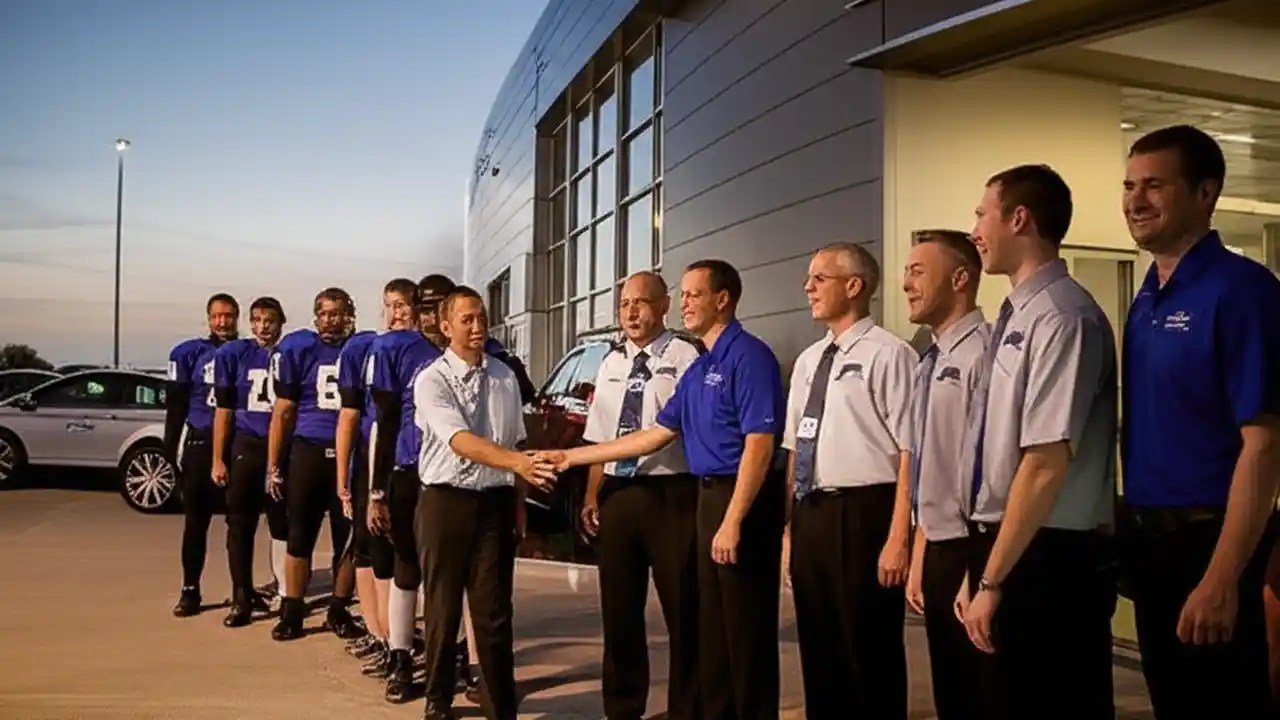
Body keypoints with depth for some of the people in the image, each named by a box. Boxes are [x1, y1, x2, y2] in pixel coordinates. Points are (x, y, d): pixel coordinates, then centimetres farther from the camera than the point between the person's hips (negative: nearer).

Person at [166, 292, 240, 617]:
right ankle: (190, 590, 13)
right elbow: (176, 407, 2)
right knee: (196, 521, 5)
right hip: (200, 443, -1)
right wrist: (171, 449, -4)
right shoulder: (188, 354, 1)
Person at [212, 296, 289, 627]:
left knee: (283, 523, 6)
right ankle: (242, 598, 13)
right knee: (240, 525, 4)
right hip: (245, 447, 1)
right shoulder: (233, 354, 2)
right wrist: (218, 460, 1)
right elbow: (224, 410, 5)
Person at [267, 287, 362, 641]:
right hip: (307, 453, -1)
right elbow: (283, 412, 4)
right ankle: (292, 613, 16)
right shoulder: (298, 349, 1)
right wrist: (272, 466, 1)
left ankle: (339, 611, 21)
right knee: (300, 537, 6)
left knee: (348, 539, 7)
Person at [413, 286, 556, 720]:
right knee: (443, 606, 12)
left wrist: (518, 506, 9)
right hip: (446, 500, -2)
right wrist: (516, 462, -37)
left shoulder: (505, 378, 4)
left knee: (494, 610, 6)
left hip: (496, 501, 2)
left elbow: (515, 443, 10)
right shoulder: (431, 380, -10)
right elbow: (460, 441, -23)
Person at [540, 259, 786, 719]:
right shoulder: (699, 369, 16)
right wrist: (574, 456, 18)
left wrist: (733, 522, -22)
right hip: (710, 497, 9)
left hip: (743, 500, -9)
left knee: (747, 627, 0)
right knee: (712, 626, 15)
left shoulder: (748, 356, -13)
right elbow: (657, 434, 18)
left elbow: (758, 444, -19)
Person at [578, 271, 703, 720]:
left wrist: (700, 497, -20)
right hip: (617, 495, 6)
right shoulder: (611, 365, 13)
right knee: (619, 609, 16)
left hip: (671, 493, -6)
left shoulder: (685, 358, -7)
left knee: (681, 609, 5)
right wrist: (592, 495, 9)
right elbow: (600, 439, 15)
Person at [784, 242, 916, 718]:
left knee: (869, 652, 4)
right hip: (809, 514, 7)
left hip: (863, 512, -7)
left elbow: (908, 451, -14)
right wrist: (788, 526, 16)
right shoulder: (808, 360, 14)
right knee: (818, 648, 17)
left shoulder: (888, 354, -9)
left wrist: (898, 538, -18)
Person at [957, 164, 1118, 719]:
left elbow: (1048, 463, -21)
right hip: (1006, 550, 9)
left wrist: (992, 581, -17)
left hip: (1048, 561, -9)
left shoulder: (1062, 317, -17)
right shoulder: (1016, 317, 11)